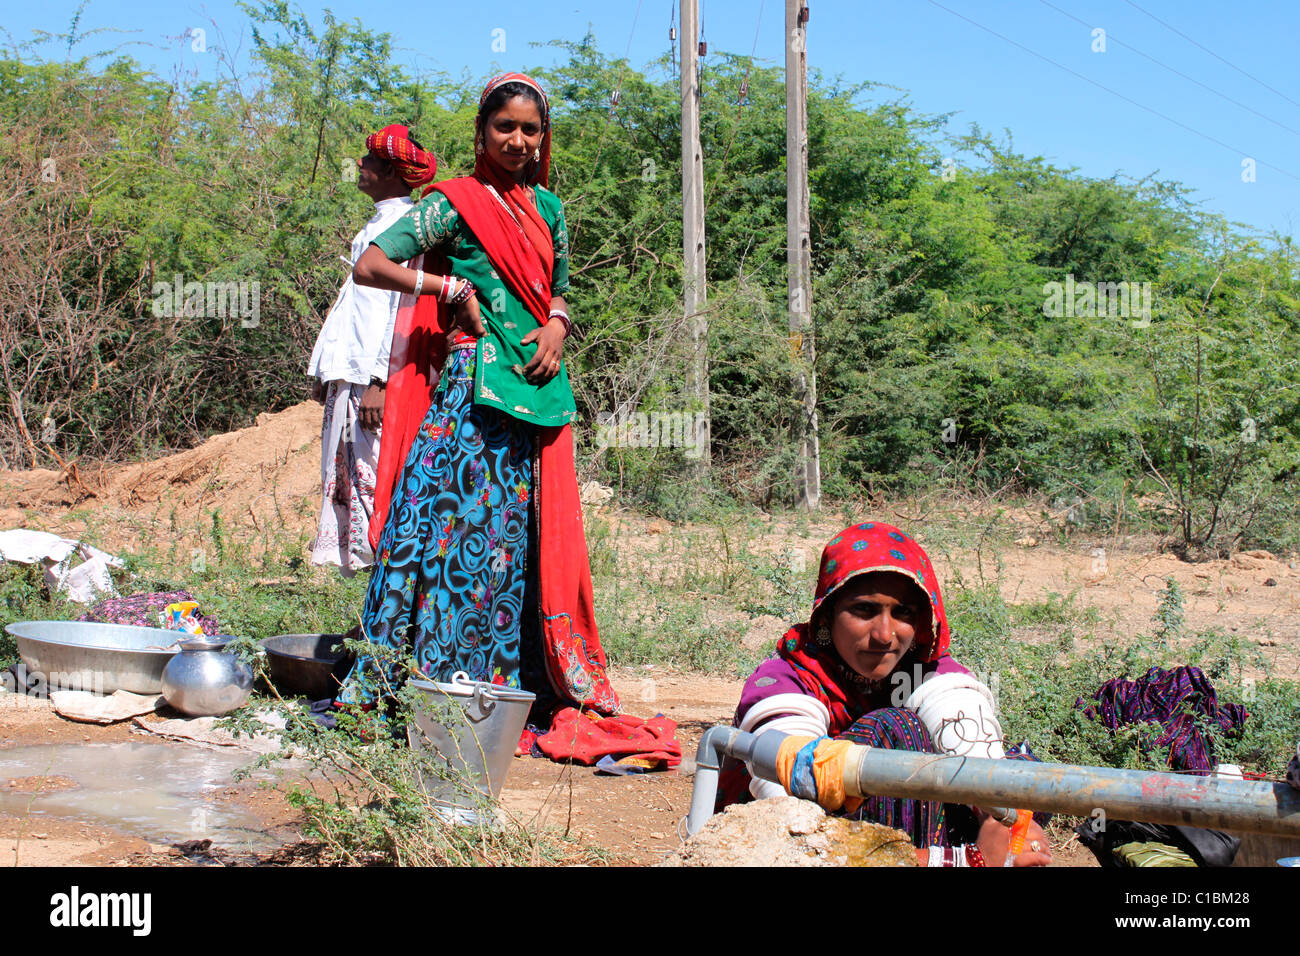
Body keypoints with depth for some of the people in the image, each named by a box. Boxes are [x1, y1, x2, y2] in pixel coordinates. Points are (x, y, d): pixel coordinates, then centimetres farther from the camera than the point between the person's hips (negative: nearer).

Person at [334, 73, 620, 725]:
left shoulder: (546, 208, 14)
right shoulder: (455, 204, -3)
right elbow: (368, 266, -10)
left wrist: (556, 328, 3)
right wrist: (453, 289, -11)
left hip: (537, 391, 6)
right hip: (472, 389, -6)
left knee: (521, 537, 7)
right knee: (456, 521, -11)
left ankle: (505, 683, 15)